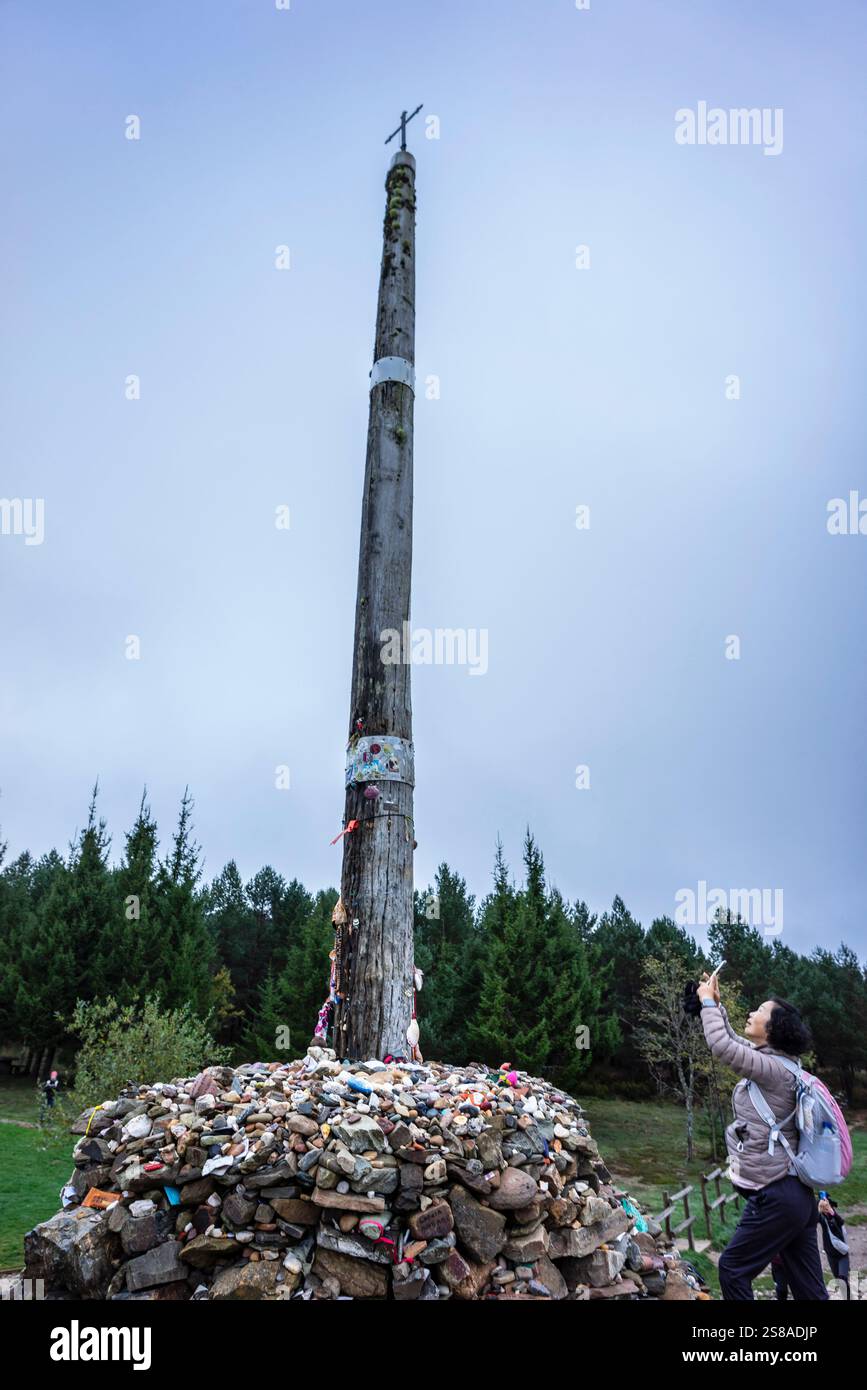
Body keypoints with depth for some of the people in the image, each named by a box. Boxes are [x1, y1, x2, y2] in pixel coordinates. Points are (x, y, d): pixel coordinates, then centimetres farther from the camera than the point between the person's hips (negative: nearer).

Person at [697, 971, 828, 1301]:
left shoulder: (774, 1069, -17)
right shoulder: (773, 1062, 10)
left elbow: (721, 1045, -22)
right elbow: (734, 1042, 26)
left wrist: (708, 1003, -8)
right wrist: (717, 1004, 20)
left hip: (776, 1198, -9)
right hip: (797, 1194, 9)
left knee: (733, 1269, 5)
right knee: (809, 1288, 10)